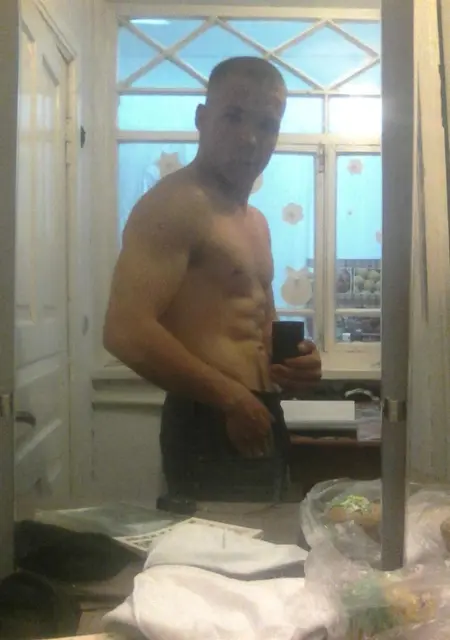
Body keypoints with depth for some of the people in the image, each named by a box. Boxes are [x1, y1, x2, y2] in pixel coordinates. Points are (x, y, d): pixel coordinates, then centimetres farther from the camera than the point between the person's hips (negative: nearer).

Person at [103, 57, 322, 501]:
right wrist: (231, 398, -19)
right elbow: (127, 331, -25)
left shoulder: (255, 220, 17)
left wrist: (292, 358, 5)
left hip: (261, 422, 10)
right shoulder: (176, 203, -14)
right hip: (211, 428, -9)